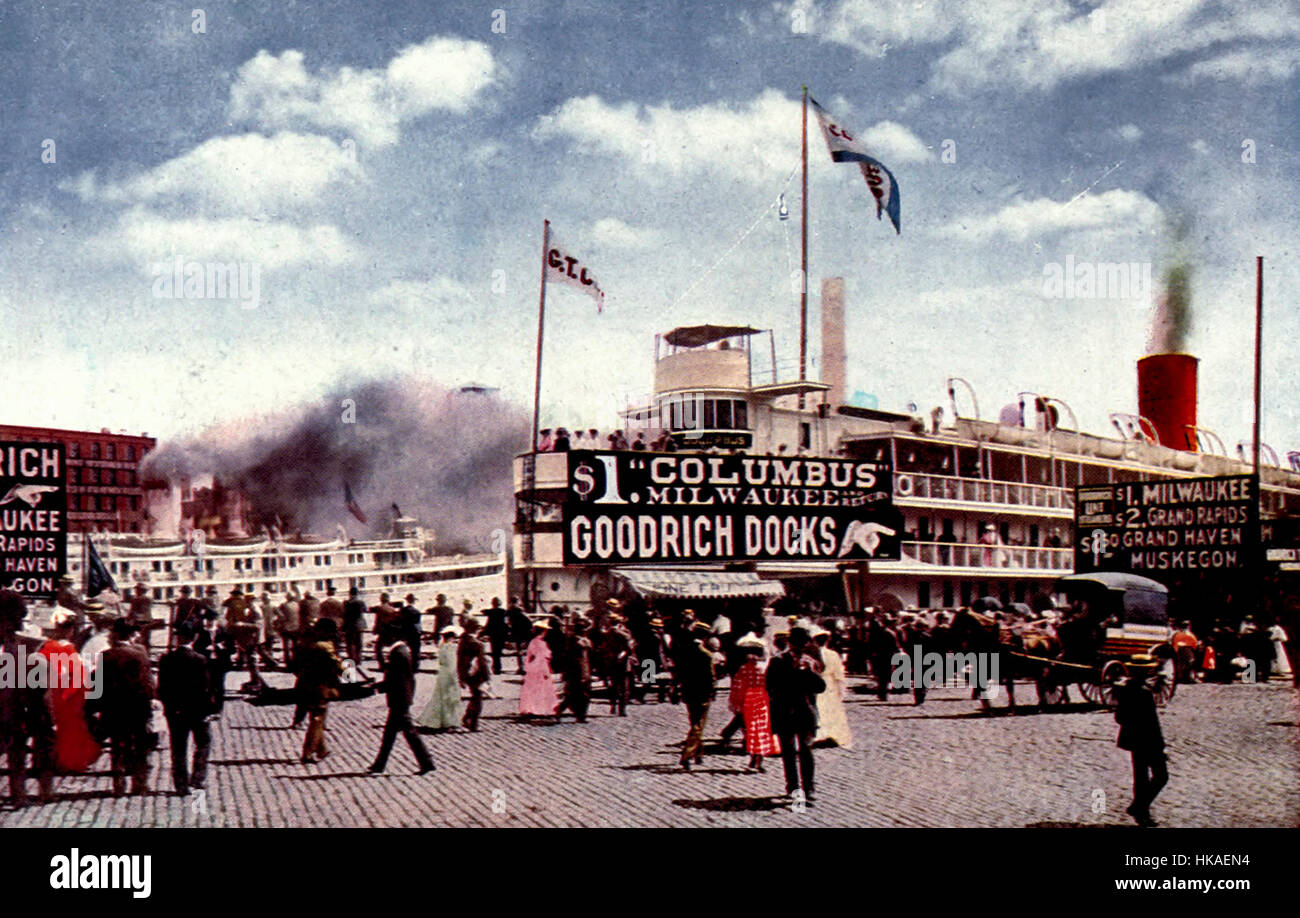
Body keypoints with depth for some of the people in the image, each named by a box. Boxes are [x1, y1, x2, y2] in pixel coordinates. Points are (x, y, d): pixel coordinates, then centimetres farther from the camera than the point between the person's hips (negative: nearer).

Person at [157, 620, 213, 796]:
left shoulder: (166, 659, -6)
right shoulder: (199, 660, -16)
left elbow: (161, 687, 0)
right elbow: (205, 688, -14)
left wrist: (167, 704, 11)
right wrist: (207, 707, -2)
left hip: (174, 711, 3)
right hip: (196, 710, -3)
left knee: (178, 750, 11)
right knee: (203, 743, 16)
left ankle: (181, 785, 14)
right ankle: (198, 778, 9)